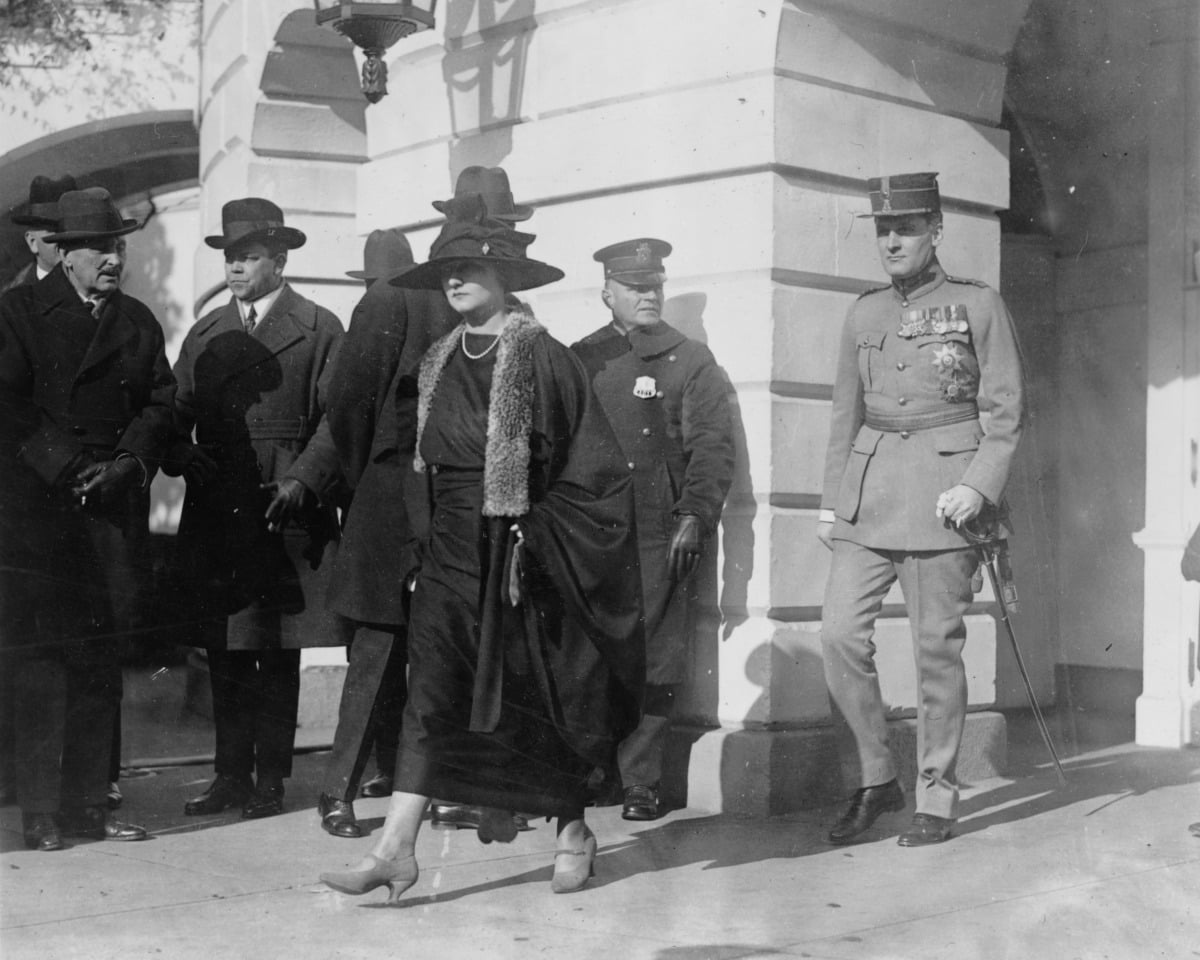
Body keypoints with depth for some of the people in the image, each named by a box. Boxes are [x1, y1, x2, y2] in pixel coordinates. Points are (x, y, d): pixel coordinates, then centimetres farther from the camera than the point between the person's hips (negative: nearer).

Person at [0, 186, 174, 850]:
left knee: (99, 664, 6)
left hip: (114, 512, 4)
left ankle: (88, 805, 12)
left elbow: (160, 403, 10)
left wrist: (127, 462, -7)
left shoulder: (138, 321, 17)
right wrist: (66, 467, -12)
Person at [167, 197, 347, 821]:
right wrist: (181, 452, -6)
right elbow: (177, 413, 15)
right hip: (215, 515, 4)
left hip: (286, 514, -4)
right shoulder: (205, 334, 17)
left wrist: (302, 481, -15)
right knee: (225, 653, 7)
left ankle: (270, 779, 8)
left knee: (278, 655, 0)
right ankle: (231, 775, 16)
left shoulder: (319, 329, 2)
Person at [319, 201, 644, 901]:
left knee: (540, 694, 6)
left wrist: (537, 528, -11)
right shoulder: (439, 364, 10)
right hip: (452, 551, 4)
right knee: (431, 693, -6)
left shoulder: (544, 358, -8)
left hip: (522, 555, -4)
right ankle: (397, 847, -8)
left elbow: (595, 466, -8)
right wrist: (434, 524, 14)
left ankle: (574, 832, 25)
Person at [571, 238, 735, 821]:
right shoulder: (580, 360, 15)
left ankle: (639, 782, 6)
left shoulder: (690, 362, 8)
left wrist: (693, 517, -12)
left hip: (659, 535, -2)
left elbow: (712, 447, 0)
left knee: (651, 663, -2)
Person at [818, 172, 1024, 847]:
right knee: (842, 633, -6)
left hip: (941, 491, -4)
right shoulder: (864, 315, 14)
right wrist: (832, 500, 12)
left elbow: (1006, 411, 0)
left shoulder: (979, 305, 3)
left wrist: (979, 486, -14)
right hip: (869, 494, 4)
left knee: (938, 647, -1)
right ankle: (874, 782, 9)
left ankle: (938, 798, 12)